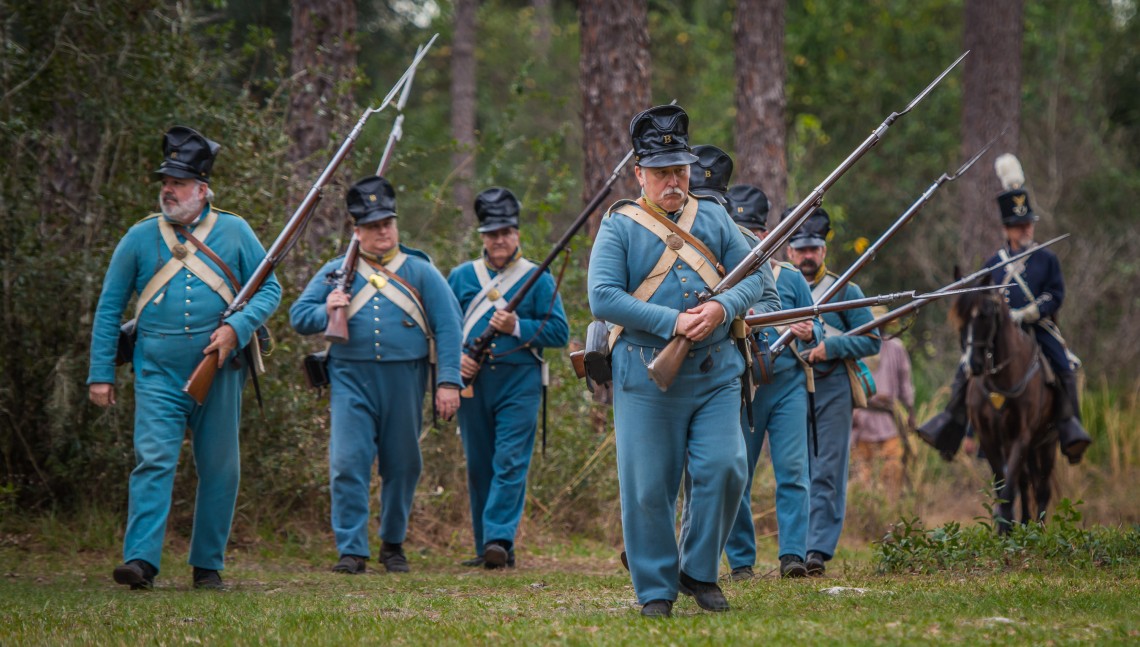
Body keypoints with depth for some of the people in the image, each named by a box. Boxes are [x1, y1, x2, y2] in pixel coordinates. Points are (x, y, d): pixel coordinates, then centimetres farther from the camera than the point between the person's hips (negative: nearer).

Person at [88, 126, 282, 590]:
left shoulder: (234, 232, 5)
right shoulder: (140, 238, 6)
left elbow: (270, 290, 7)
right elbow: (109, 308, 10)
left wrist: (236, 327, -11)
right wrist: (100, 374, 4)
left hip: (219, 373, 1)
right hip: (158, 375, -1)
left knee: (219, 470, 6)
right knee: (153, 461, -15)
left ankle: (207, 565, 17)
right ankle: (140, 561, -22)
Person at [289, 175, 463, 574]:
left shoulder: (420, 272, 8)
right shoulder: (336, 272, 11)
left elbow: (448, 327, 3)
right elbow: (298, 316, 12)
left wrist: (448, 381, -7)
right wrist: (326, 312, -10)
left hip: (404, 382, 0)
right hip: (352, 380, 0)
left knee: (402, 466, 8)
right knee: (348, 463, -11)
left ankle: (393, 544, 24)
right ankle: (351, 551, -9)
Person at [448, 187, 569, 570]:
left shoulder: (538, 279, 5)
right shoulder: (461, 277, 12)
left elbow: (559, 333, 1)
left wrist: (517, 327, -12)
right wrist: (454, 358, -6)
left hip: (519, 383, -3)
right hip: (472, 381, 3)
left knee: (510, 462, -13)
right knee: (479, 467, 6)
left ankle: (500, 539, -18)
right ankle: (485, 548, 14)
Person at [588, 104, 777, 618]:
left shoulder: (713, 218, 11)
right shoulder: (619, 226, 0)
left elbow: (756, 276, 9)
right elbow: (602, 298, -10)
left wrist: (722, 307, -12)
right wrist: (672, 321, -17)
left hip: (716, 373, 3)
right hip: (646, 377, -3)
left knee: (724, 470, -8)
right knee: (647, 488, -2)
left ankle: (700, 572, 11)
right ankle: (656, 588, 11)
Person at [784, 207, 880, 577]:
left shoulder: (845, 291, 5)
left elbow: (871, 340, 1)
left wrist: (830, 346, -13)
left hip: (831, 392, -2)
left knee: (827, 474, -6)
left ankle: (819, 551, -9)